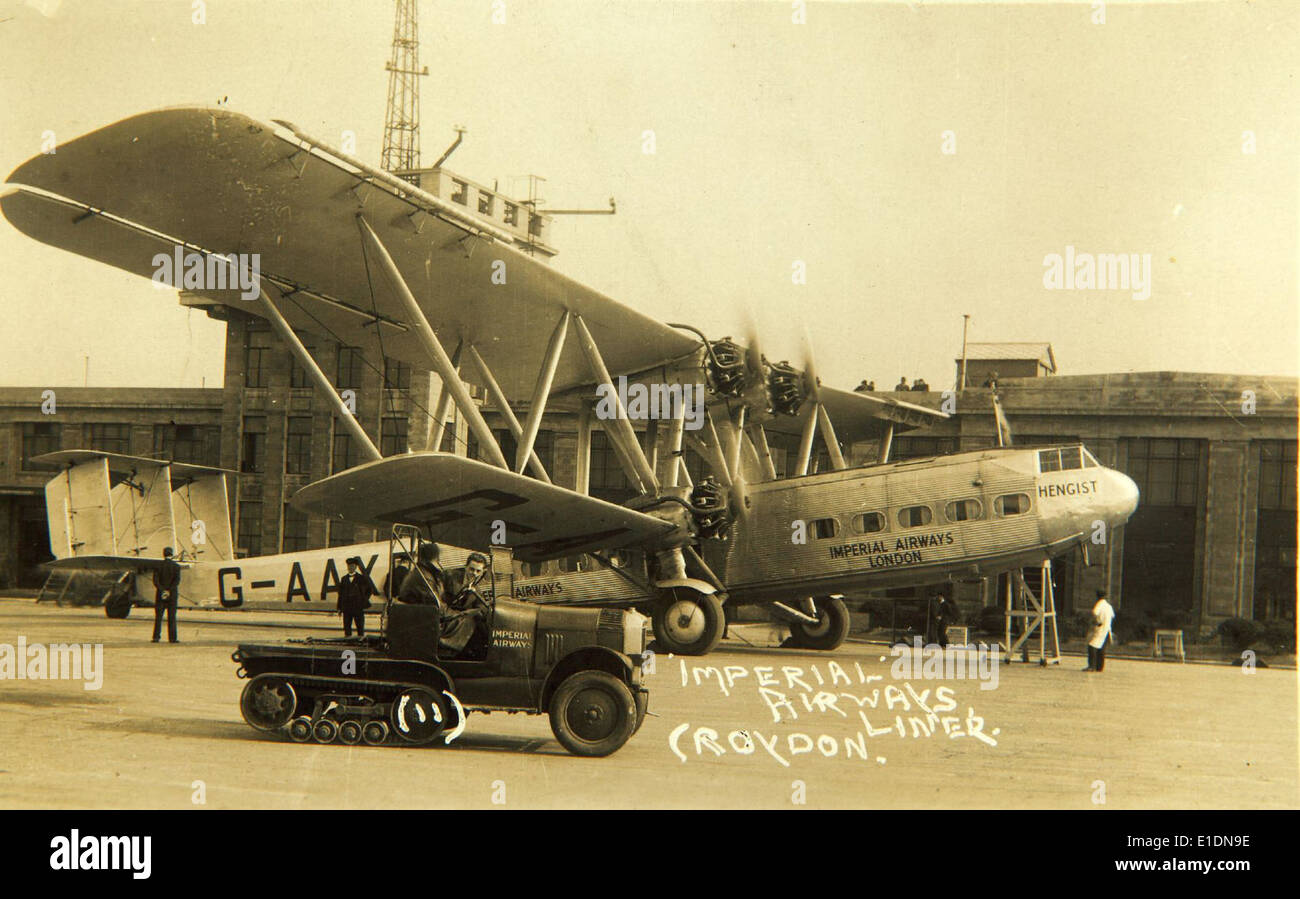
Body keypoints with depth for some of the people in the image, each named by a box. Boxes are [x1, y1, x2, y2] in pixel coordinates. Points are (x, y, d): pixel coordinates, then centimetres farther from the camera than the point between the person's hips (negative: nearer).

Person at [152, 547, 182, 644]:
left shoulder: (158, 566, 1)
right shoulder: (176, 566, -2)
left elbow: (155, 580, -8)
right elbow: (177, 580, -13)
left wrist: (162, 591, -11)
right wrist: (169, 591, -15)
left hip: (160, 594, 1)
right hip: (172, 594, -1)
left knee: (158, 616, 4)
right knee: (172, 617, 2)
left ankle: (156, 636, -2)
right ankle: (172, 638, -1)